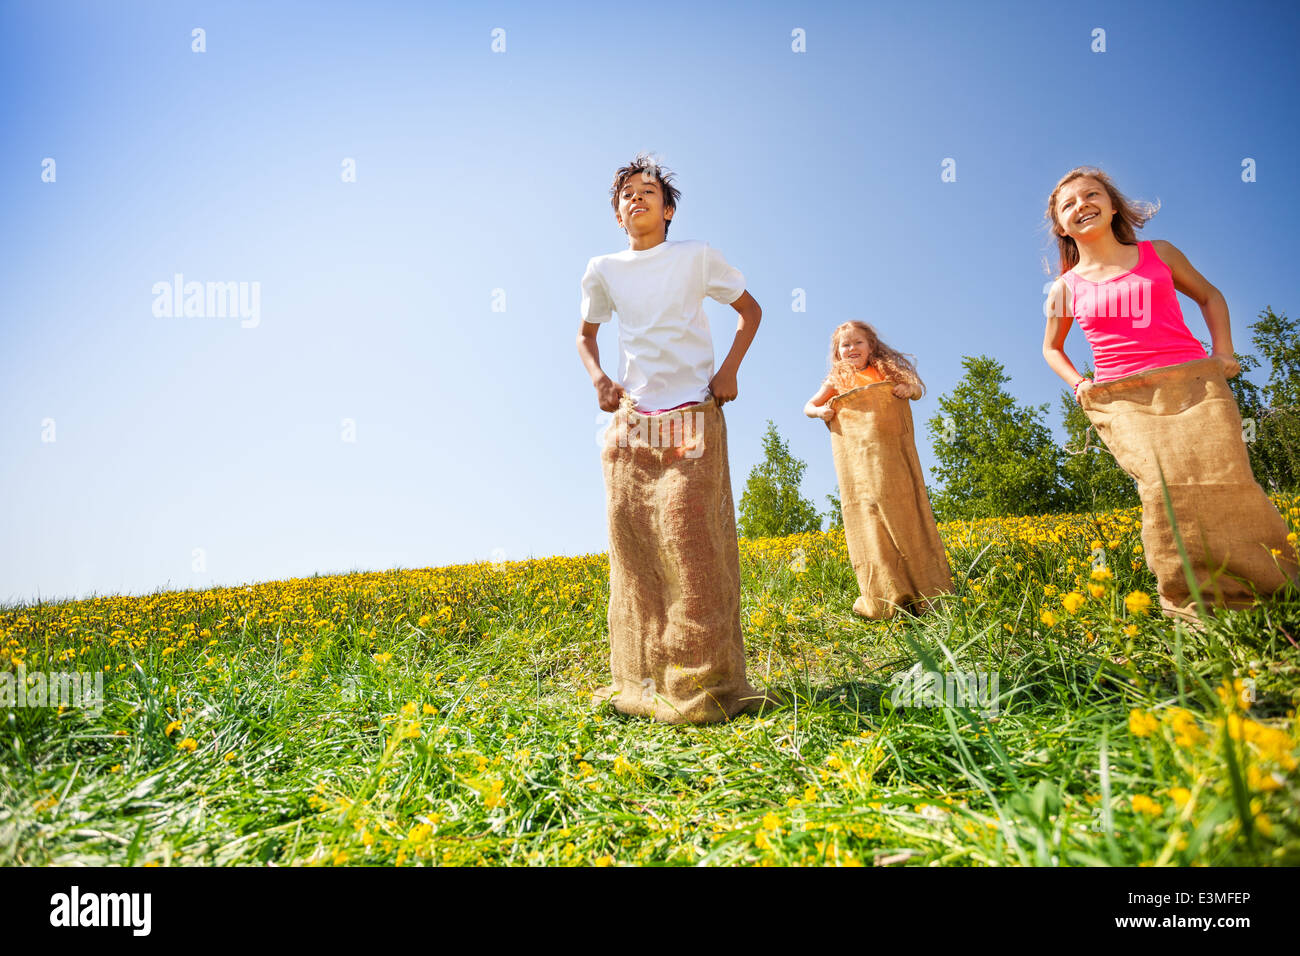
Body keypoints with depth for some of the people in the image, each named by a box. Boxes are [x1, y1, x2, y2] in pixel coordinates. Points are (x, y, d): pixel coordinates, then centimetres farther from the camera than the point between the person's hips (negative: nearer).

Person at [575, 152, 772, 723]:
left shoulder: (697, 257, 6)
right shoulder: (603, 270, 11)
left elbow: (750, 310, 16)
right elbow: (585, 334, 26)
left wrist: (729, 370, 1)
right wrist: (597, 380, 5)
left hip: (693, 418, -3)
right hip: (630, 421, 3)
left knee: (689, 541, -11)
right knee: (633, 546, 1)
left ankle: (702, 686, -2)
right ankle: (644, 681, 11)